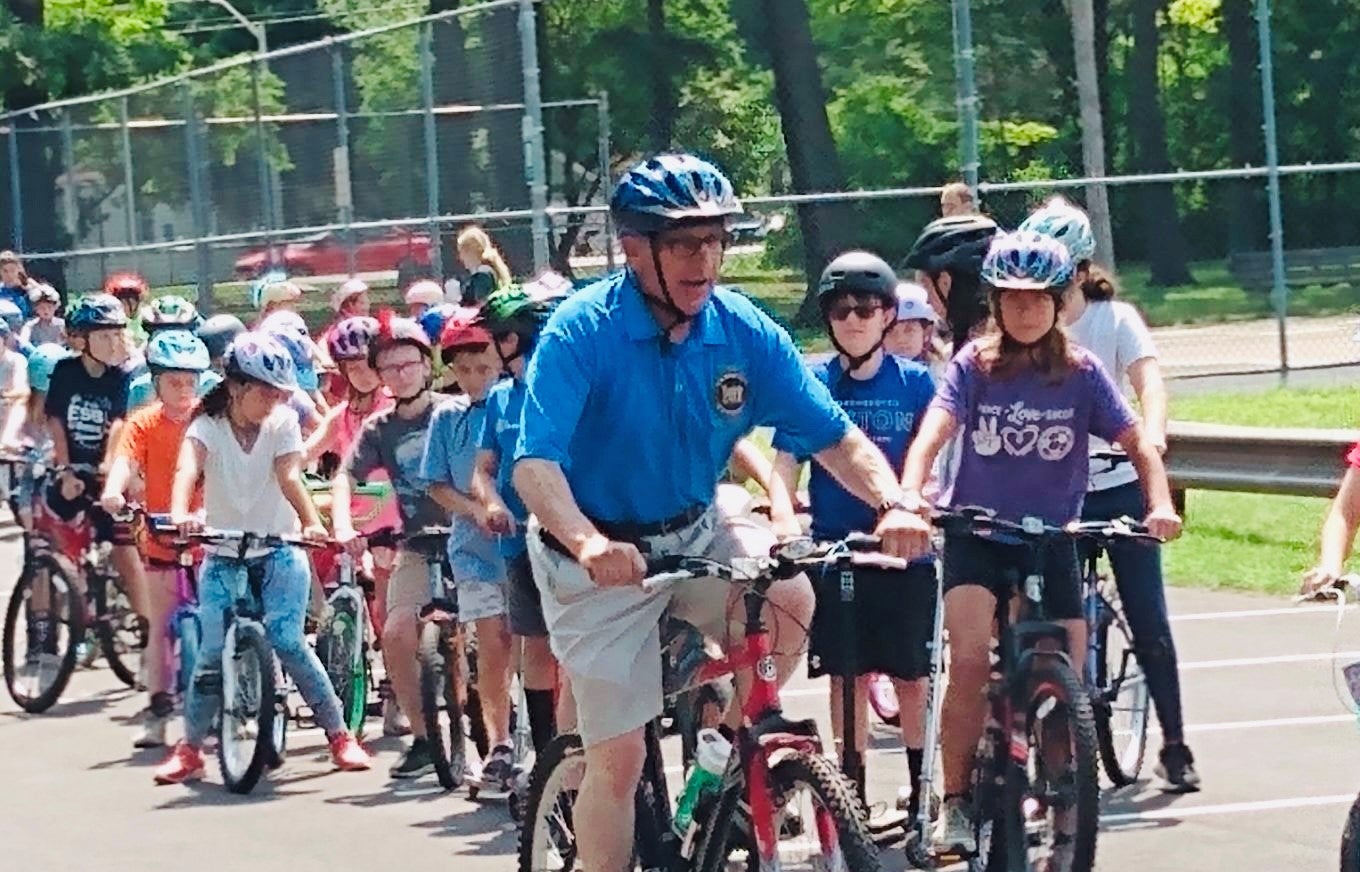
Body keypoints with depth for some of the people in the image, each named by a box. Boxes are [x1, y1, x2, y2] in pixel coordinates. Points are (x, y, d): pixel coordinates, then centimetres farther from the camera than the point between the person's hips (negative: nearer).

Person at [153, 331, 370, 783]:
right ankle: (189, 748, 6)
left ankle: (339, 734, -3)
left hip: (278, 554, 0)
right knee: (212, 652, -8)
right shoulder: (207, 427, -9)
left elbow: (290, 477, -20)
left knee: (288, 643, -14)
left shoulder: (282, 424, -5)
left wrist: (312, 523, -39)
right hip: (223, 556, 0)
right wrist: (180, 515, -50)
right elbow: (187, 469, -29)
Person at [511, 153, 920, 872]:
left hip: (694, 536, 3)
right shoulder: (580, 332, -20)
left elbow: (834, 437, -8)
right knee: (618, 758, -5)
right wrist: (587, 543, -48)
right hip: (599, 558, -3)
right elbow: (535, 465, -29)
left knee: (789, 596, -26)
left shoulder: (744, 331, -8)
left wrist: (891, 504, -28)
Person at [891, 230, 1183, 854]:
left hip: (1051, 538, 2)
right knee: (970, 658, -25)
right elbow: (931, 436, -21)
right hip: (975, 532, -2)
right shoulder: (974, 365, -8)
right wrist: (908, 504, -40)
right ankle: (955, 802, -15)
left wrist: (1160, 504, -23)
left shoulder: (1080, 371, -3)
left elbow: (1137, 443, -4)